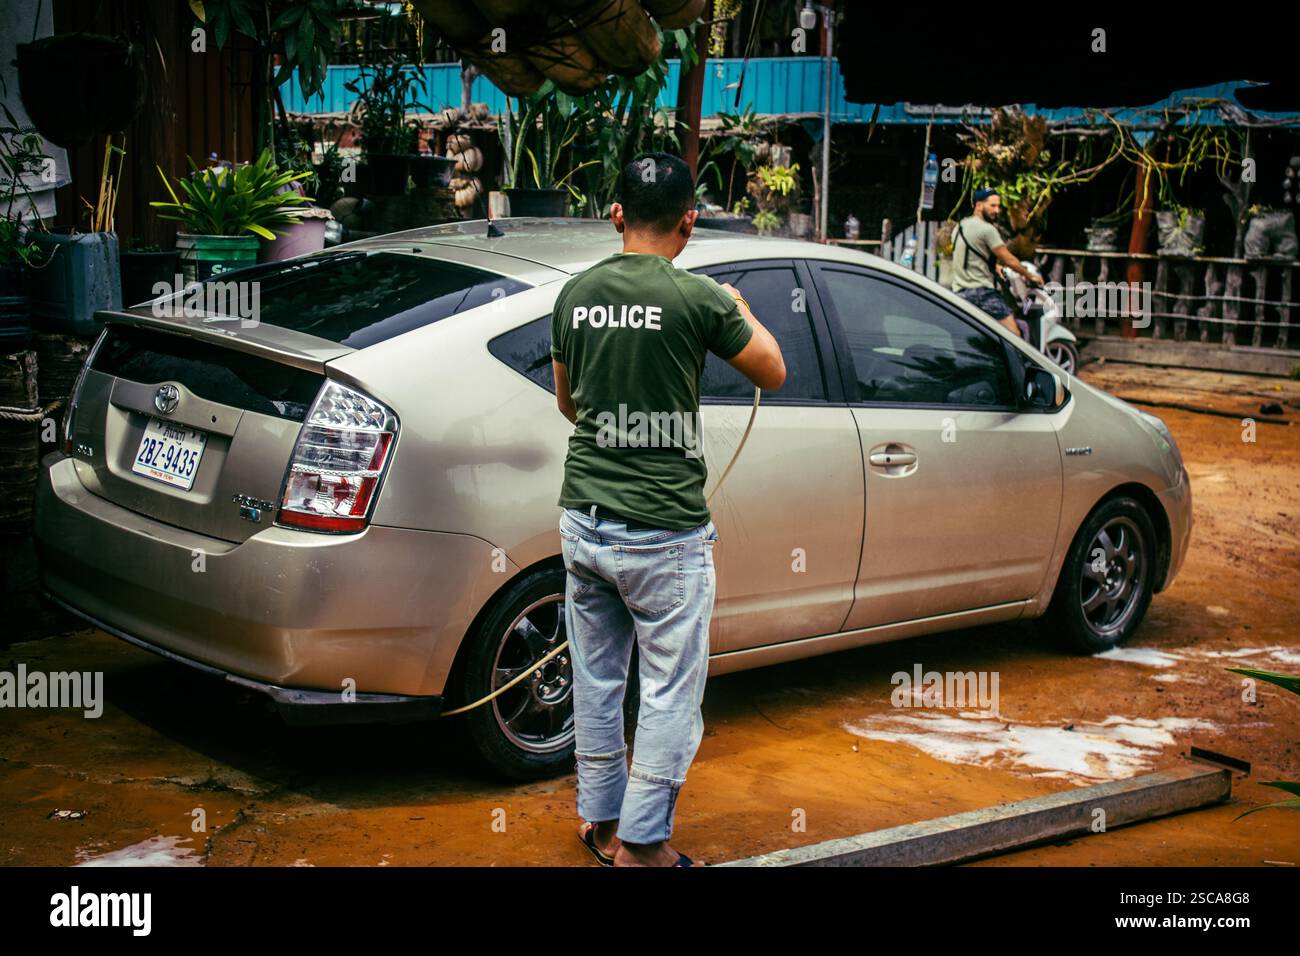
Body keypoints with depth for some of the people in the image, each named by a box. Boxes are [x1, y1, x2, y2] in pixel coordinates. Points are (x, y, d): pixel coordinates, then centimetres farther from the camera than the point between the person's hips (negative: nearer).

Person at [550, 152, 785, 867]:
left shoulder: (575, 295, 3)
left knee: (596, 680, 17)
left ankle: (600, 821, 30)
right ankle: (641, 843, 12)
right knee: (670, 693, 6)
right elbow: (773, 373, 3)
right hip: (663, 533, -6)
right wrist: (739, 310, 19)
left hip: (584, 520, 6)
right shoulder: (698, 299, -13)